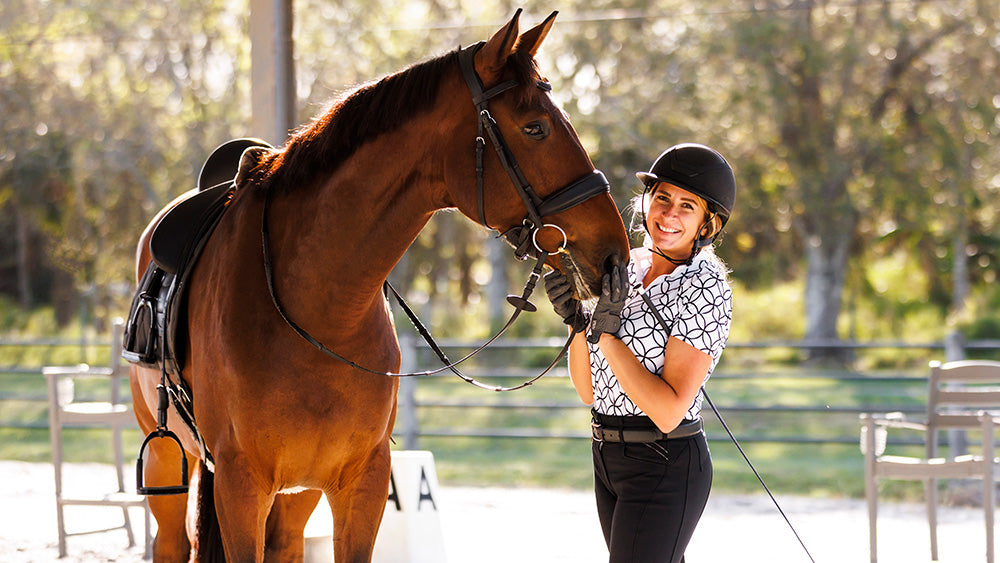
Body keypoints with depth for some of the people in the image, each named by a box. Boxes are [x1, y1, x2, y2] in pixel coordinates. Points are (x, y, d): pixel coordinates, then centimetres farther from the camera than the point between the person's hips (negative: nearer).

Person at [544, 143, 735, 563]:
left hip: (665, 467, -9)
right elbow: (588, 391, 8)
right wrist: (576, 320, -7)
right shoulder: (629, 269, 8)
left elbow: (669, 410, -22)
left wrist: (607, 333, -24)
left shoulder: (705, 287, -15)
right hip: (609, 460, 9)